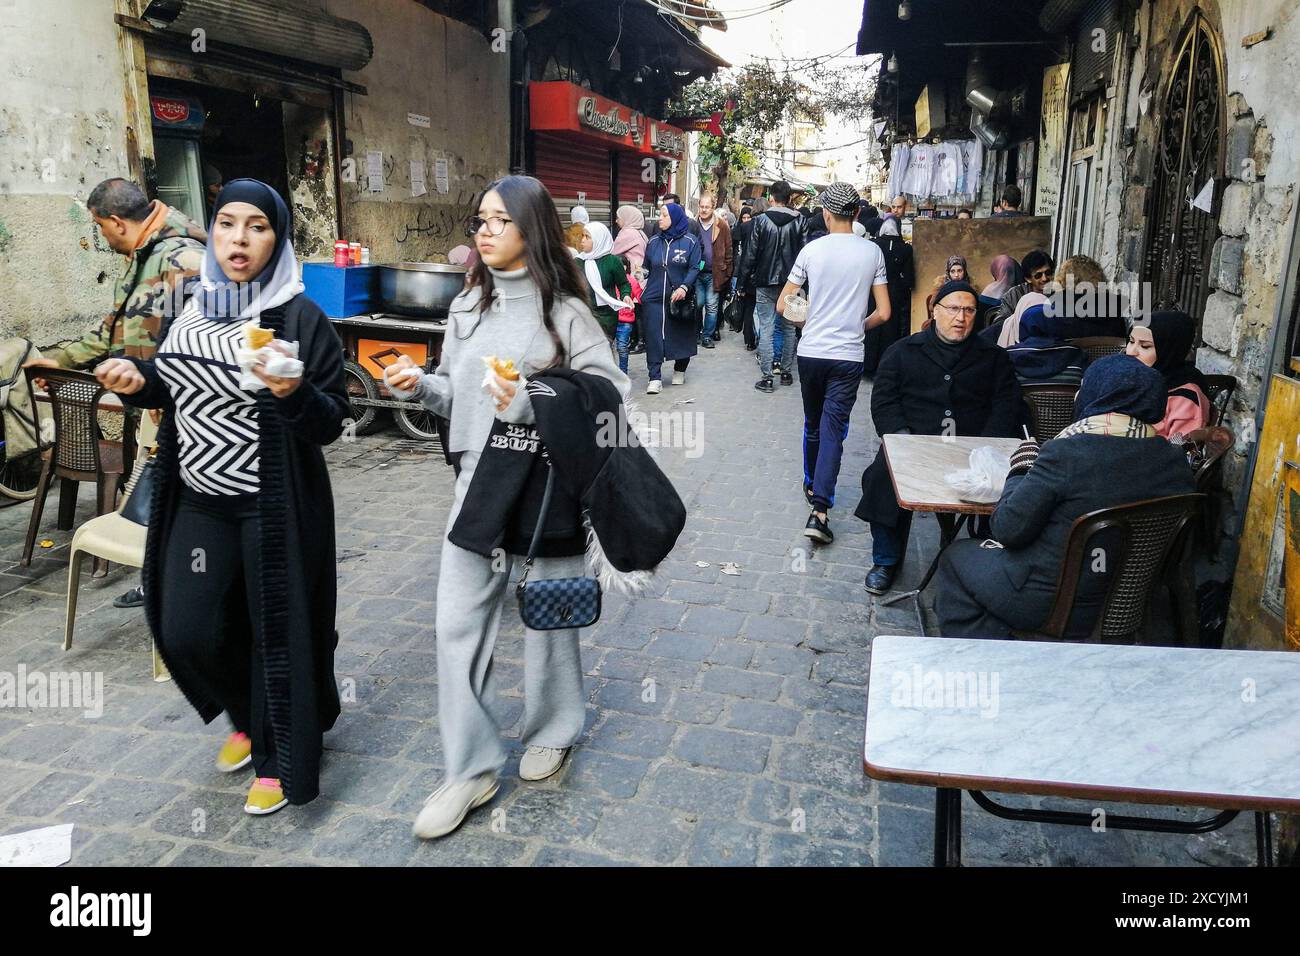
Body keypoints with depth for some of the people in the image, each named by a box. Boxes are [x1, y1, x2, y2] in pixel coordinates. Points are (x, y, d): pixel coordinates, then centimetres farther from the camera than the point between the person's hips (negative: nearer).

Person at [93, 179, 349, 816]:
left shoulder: (300, 319, -13)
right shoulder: (189, 309, 5)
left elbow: (331, 422, -14)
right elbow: (180, 390, 17)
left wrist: (294, 394, -34)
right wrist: (139, 381, -2)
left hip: (275, 506, -6)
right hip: (198, 501, 6)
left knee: (278, 627, 4)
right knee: (187, 632, 11)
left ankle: (279, 758, 27)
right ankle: (249, 717, 40)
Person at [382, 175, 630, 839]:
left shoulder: (562, 309, -8)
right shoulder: (468, 306, 9)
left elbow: (610, 392, -12)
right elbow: (455, 396, 15)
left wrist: (532, 403, -23)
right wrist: (418, 385, -5)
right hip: (479, 476, 5)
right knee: (458, 622, 3)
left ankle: (551, 730, 37)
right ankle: (472, 769, 17)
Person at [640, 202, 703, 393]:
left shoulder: (690, 241, -2)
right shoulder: (654, 241, 9)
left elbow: (695, 268, -7)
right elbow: (647, 267, 14)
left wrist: (684, 287, -19)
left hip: (679, 298, -2)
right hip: (654, 298, 2)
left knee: (681, 335, 10)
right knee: (653, 337, -5)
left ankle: (680, 371, 32)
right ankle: (655, 378, -2)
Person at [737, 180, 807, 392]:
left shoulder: (761, 220, -7)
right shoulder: (799, 221, -3)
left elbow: (751, 253, -5)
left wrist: (744, 279, 4)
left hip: (765, 283, -2)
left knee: (766, 329, 0)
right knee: (789, 327, 14)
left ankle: (767, 377, -2)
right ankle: (786, 372, 22)